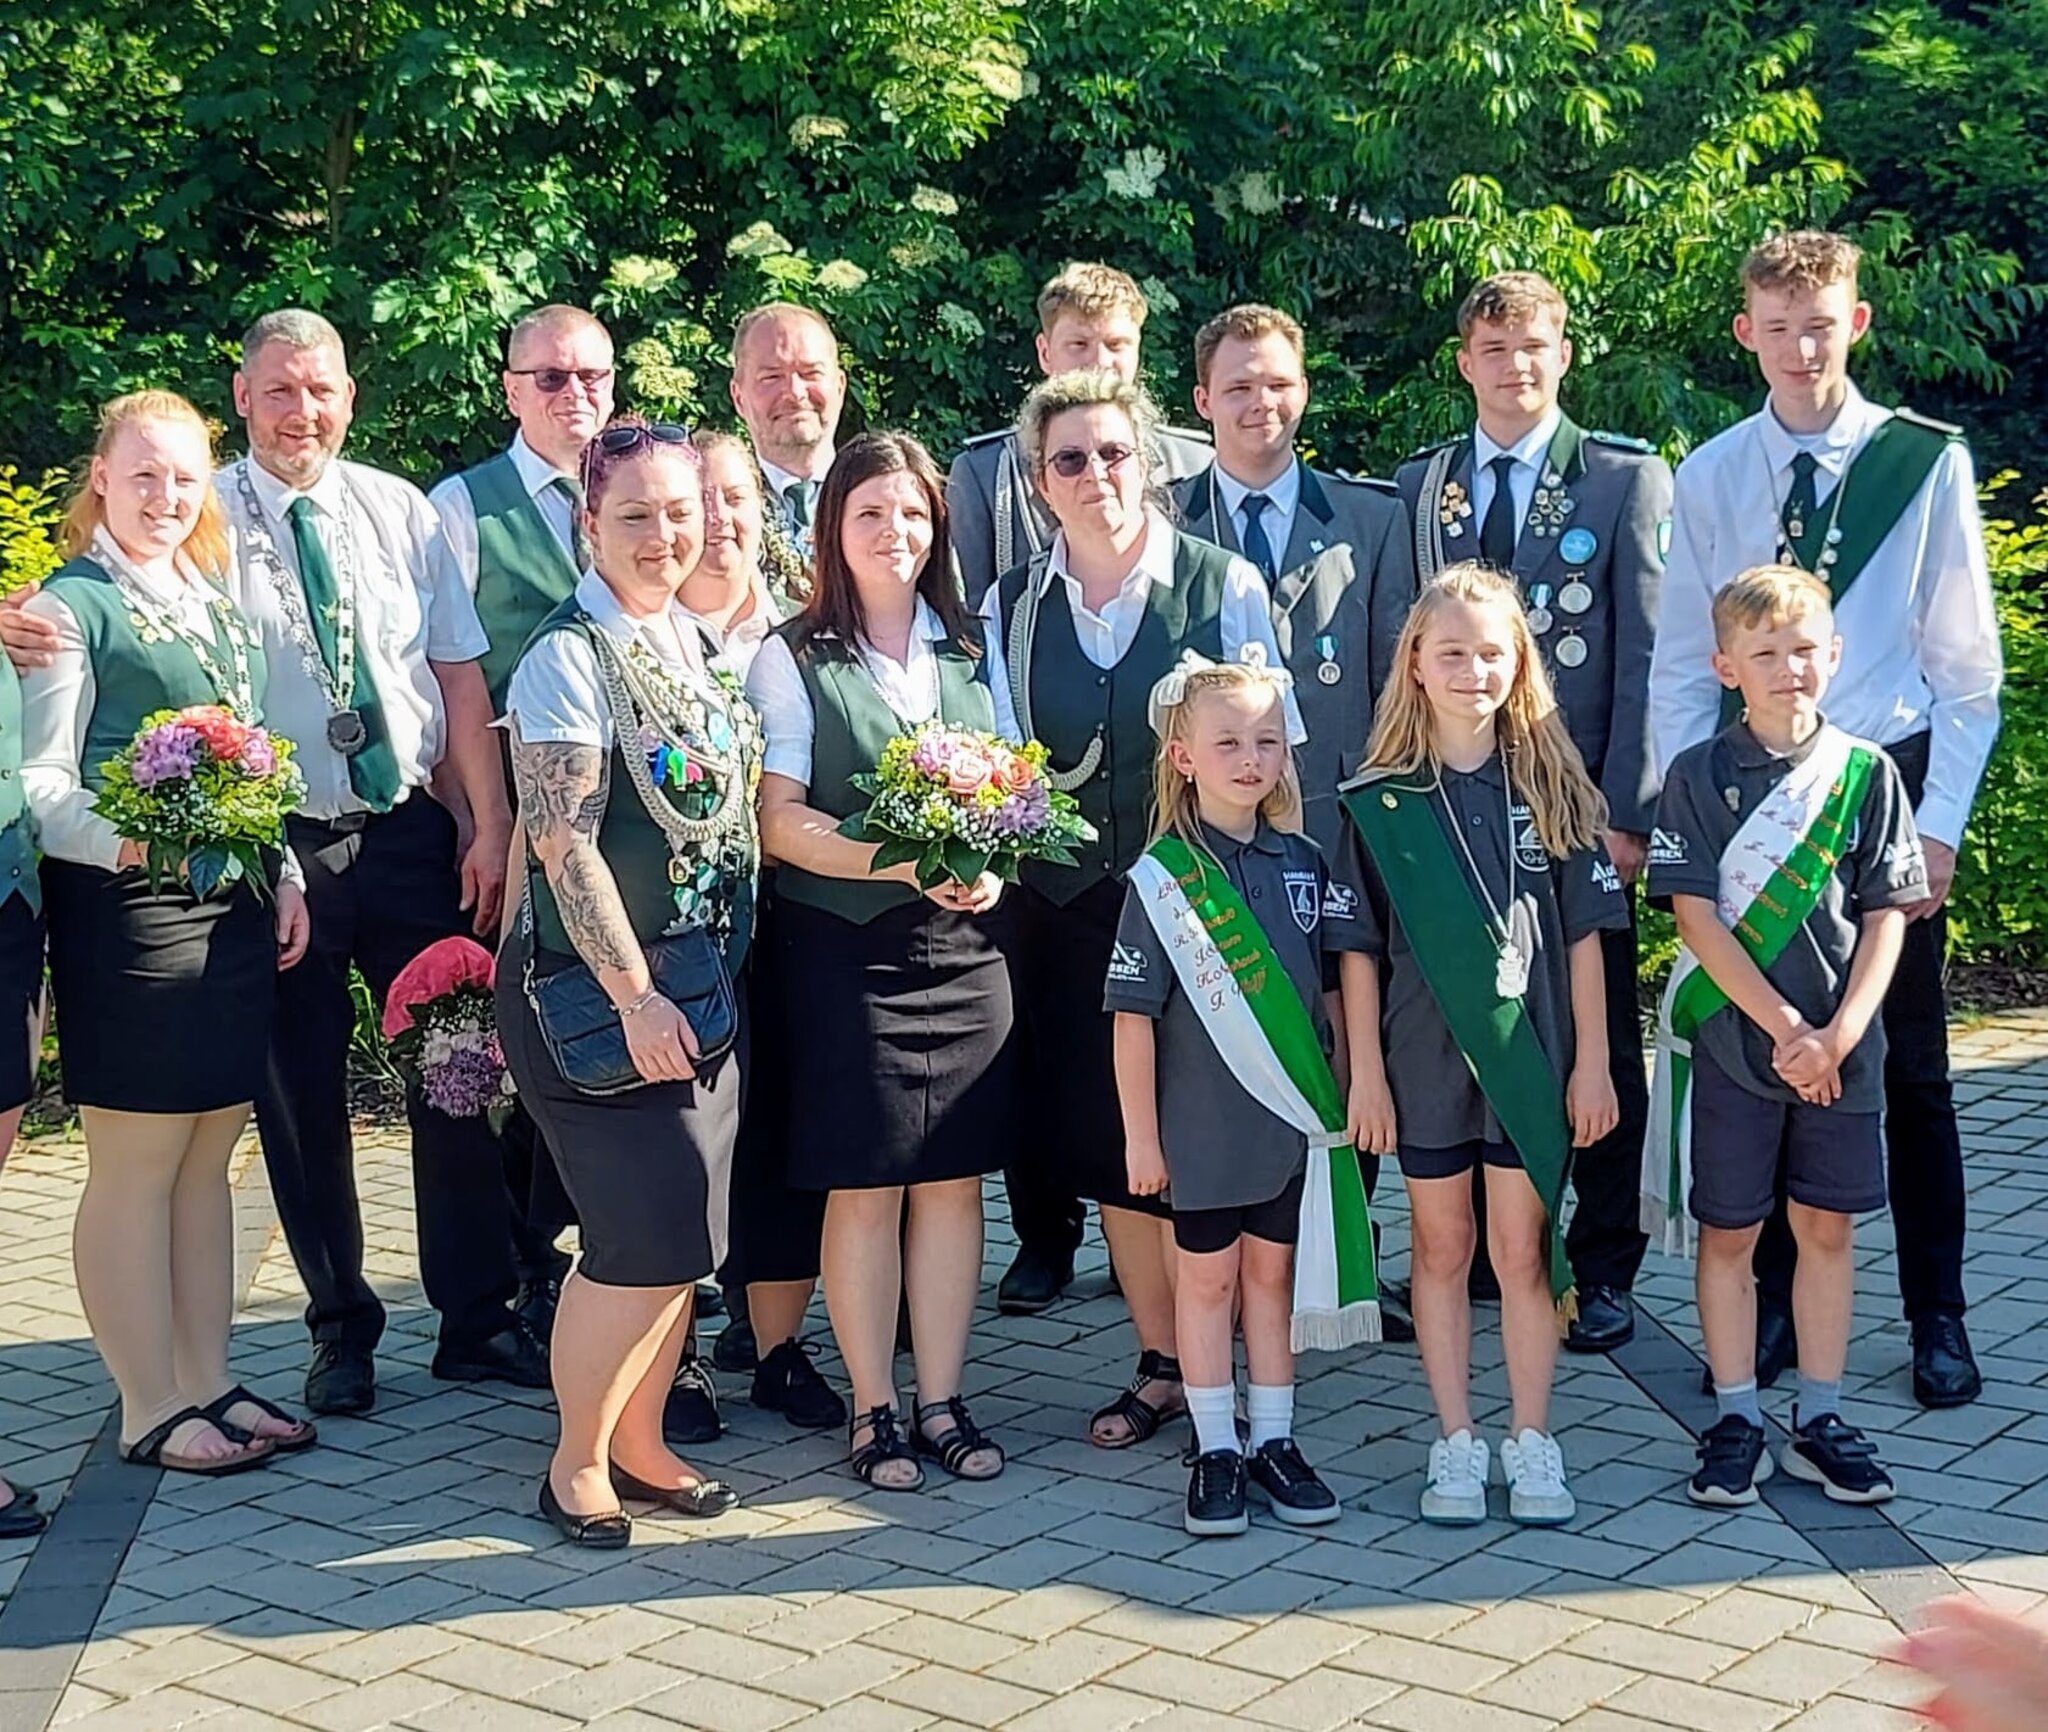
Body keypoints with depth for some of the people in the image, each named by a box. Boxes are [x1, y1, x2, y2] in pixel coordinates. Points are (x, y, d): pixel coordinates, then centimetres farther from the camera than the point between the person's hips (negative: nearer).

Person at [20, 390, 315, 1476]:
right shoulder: (71, 607, -6)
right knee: (135, 1163, -1)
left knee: (207, 1155, 12)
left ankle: (207, 1383, 20)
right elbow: (40, 783, -11)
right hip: (126, 906, -7)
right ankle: (150, 1412, 7)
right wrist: (123, 841, -28)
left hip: (234, 905, 7)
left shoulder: (214, 604, 17)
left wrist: (285, 875, 13)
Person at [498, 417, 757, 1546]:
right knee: (647, 1234, -8)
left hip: (700, 979, 8)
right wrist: (634, 996, -20)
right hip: (593, 986, -7)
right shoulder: (568, 657, -13)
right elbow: (564, 842, -18)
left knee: (683, 1233, 10)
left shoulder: (695, 642, 10)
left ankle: (640, 1445, 24)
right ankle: (576, 1462, 9)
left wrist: (710, 983, 14)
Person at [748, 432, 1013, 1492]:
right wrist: (905, 864, -20)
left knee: (954, 1178, 6)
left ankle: (943, 1402, 16)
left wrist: (988, 865, -8)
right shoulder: (795, 658, -1)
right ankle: (874, 1411, 12)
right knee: (864, 1187, 1)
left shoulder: (971, 649, 11)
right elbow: (780, 820, -8)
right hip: (845, 953, -3)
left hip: (965, 947, 4)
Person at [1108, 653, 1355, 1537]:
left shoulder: (1302, 863, 2)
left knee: (1273, 1272, 13)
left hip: (1289, 1115, 3)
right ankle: (1216, 1453, 18)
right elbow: (1133, 1016, -9)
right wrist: (1140, 1133, -9)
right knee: (1208, 1276, 8)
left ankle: (1273, 1440, 23)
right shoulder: (1163, 876, -9)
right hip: (1202, 1123, -3)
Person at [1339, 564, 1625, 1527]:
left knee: (1523, 1247, 6)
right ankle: (1456, 1441, 20)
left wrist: (1592, 1061, 0)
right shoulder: (1380, 799, -3)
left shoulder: (1551, 785, 0)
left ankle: (1531, 1439, 18)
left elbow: (1582, 933, 2)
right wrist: (1364, 1074, -3)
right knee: (1442, 1246, 10)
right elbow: (1360, 947, -1)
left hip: (1530, 1051, 0)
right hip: (1424, 1057, 0)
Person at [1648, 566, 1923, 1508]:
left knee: (1827, 1225, 9)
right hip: (1729, 1038, -2)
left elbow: (1886, 917, 0)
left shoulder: (1867, 773, 1)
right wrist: (1784, 1027, -15)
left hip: (1840, 1046, 2)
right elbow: (1696, 917, -9)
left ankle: (1819, 1419, 20)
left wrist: (1838, 1034, -12)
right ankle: (1736, 1419, 17)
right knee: (1728, 1230, 6)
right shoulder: (1698, 776, -4)